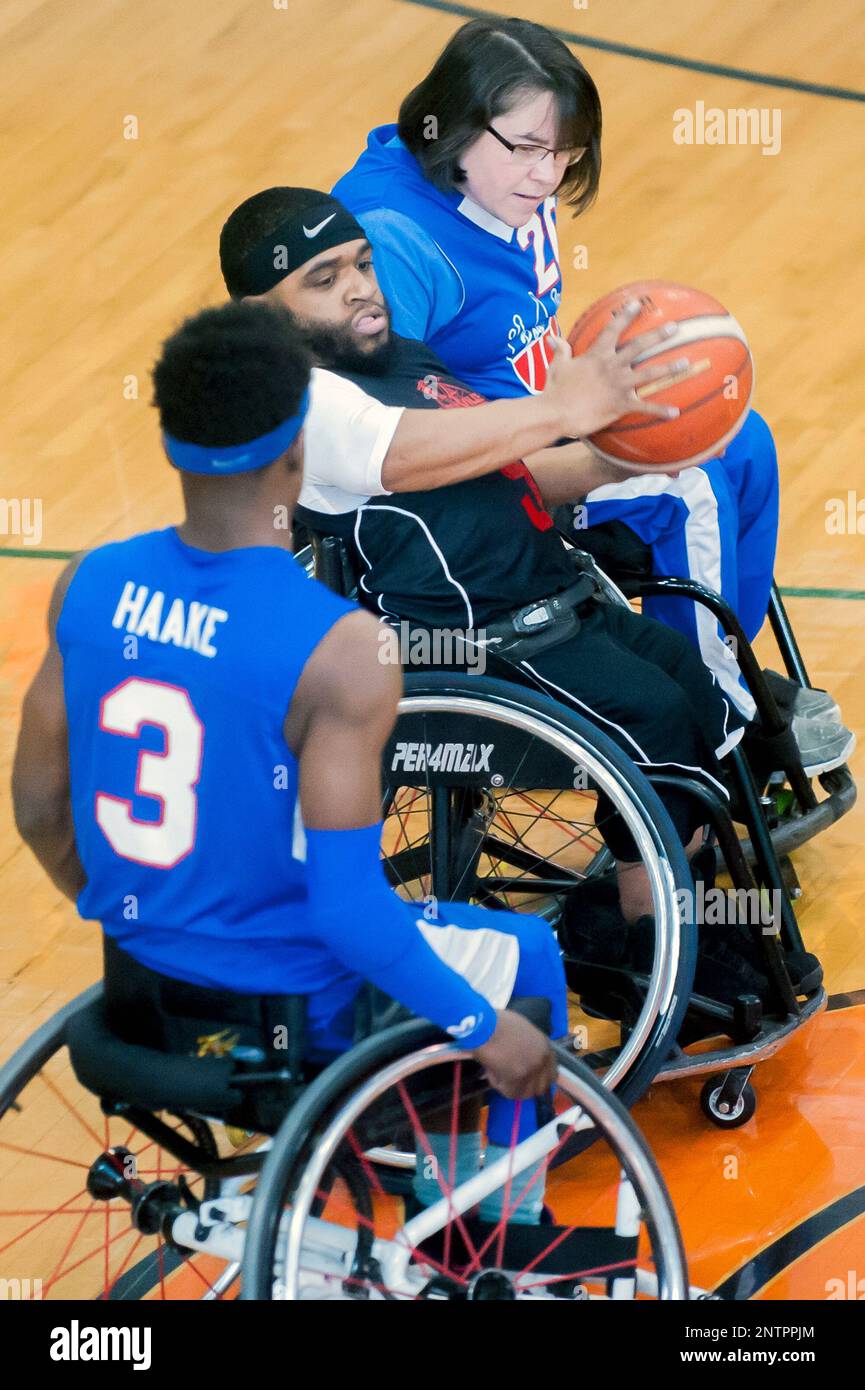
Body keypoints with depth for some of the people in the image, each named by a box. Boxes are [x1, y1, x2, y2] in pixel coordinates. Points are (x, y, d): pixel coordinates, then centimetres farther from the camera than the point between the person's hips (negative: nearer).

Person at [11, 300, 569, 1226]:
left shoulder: (90, 587, -11)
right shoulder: (337, 650, -29)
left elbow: (37, 809, 0)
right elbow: (351, 913, -27)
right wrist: (483, 1029, -12)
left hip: (141, 980, 6)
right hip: (290, 1011, -6)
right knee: (530, 955, 22)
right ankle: (505, 1217, 38)